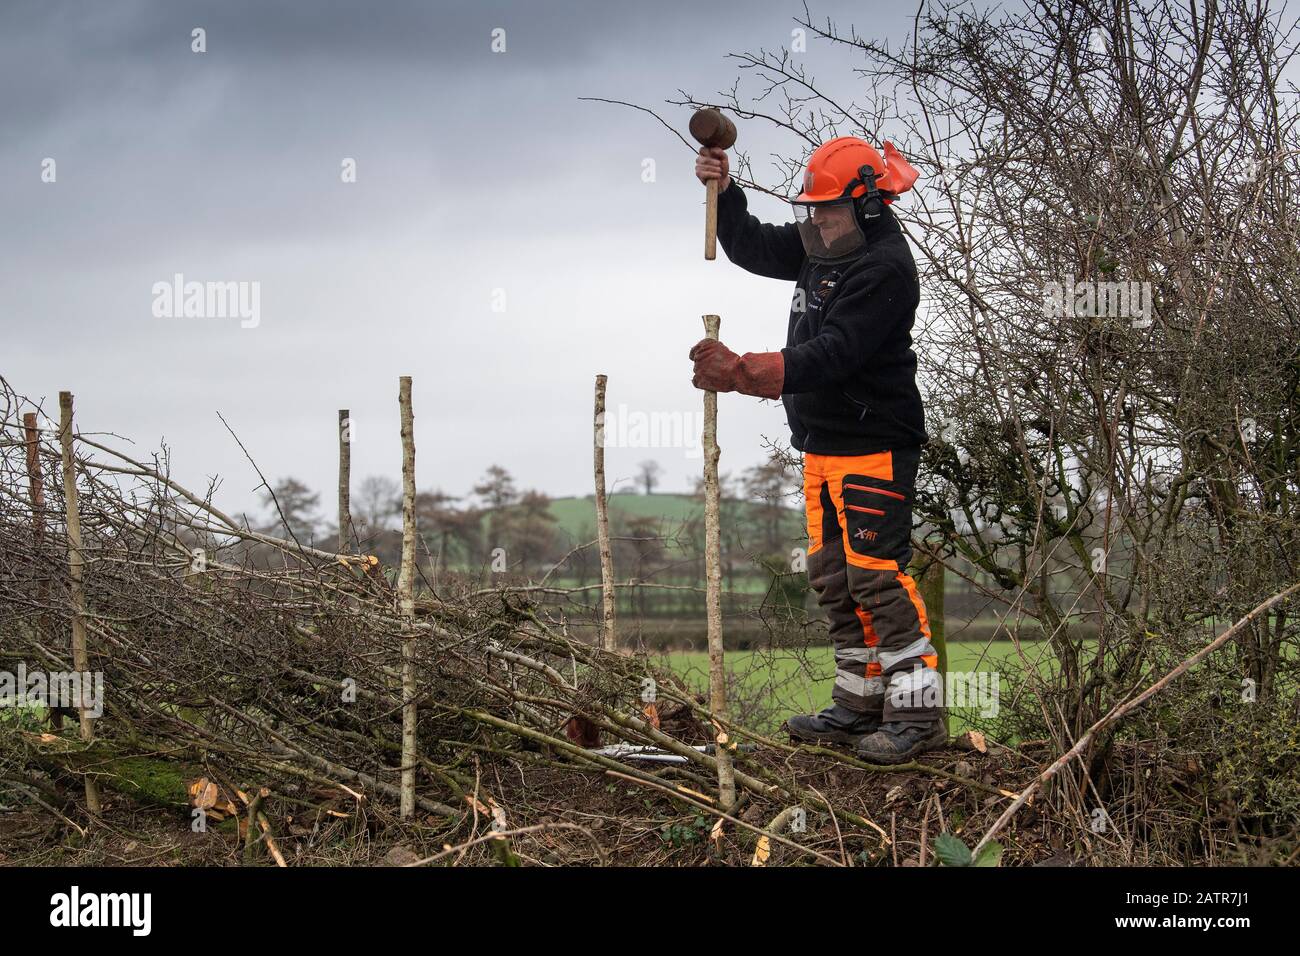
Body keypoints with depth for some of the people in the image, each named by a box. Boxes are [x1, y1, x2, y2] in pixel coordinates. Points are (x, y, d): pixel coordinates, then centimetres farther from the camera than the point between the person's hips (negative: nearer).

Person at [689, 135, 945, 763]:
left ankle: (917, 712, -7)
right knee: (835, 580, 13)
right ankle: (859, 704, 21)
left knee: (877, 576, -12)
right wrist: (723, 192, 7)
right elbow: (751, 247, 25)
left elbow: (833, 353, -27)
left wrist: (743, 373, -33)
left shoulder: (885, 269, -18)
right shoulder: (825, 249, 12)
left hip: (873, 449, -10)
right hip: (822, 448, 10)